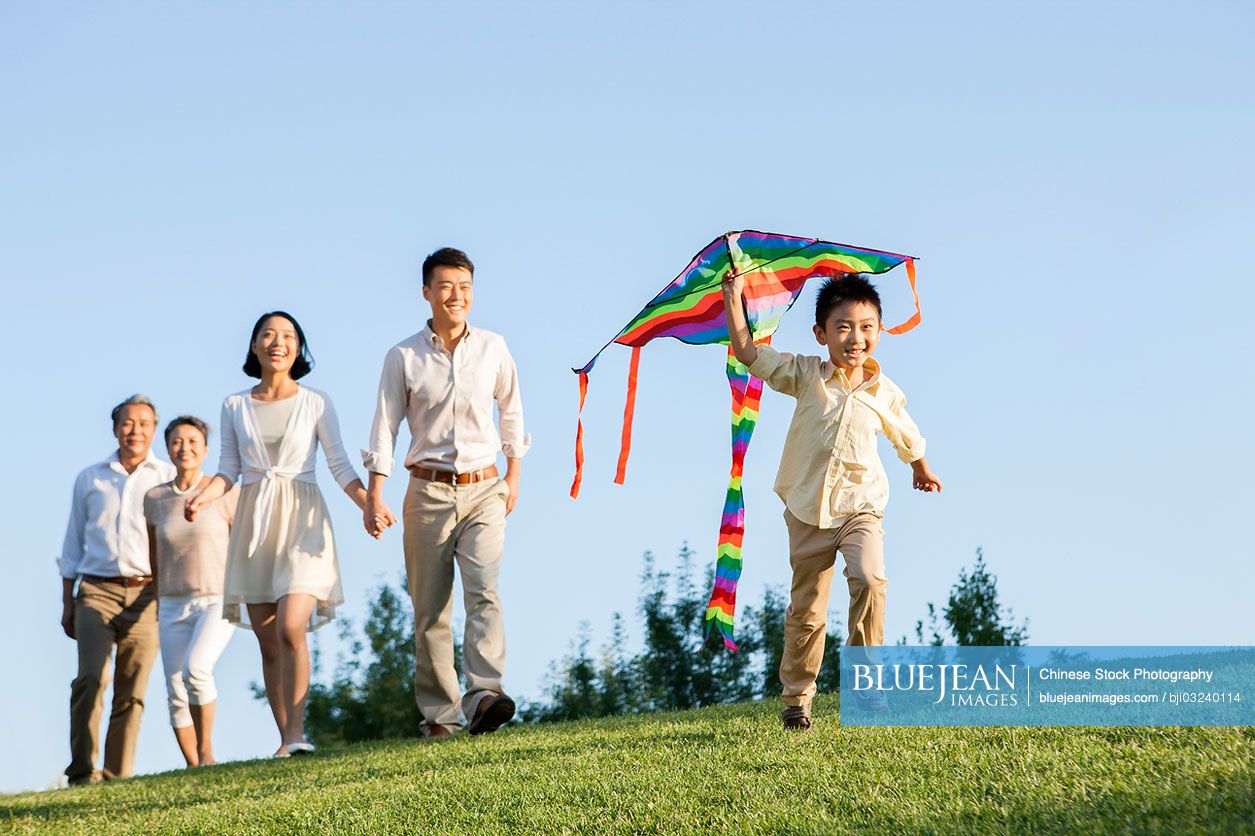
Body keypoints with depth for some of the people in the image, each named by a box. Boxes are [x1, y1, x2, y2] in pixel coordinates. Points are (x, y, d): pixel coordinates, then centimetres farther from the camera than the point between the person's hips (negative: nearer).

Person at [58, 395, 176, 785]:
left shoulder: (169, 479, 10)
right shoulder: (89, 479, 16)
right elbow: (73, 544, 19)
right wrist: (66, 602, 13)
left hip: (147, 595, 0)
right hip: (97, 592, 0)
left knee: (132, 692, -3)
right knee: (91, 677, -18)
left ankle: (118, 776, 0)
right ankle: (82, 770, -18)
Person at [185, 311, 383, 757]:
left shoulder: (315, 404, 3)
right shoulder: (235, 406, 9)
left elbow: (341, 466, 3)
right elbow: (228, 468, 7)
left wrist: (368, 505, -11)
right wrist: (204, 495, -12)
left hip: (302, 523, -3)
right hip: (254, 525, 3)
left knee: (291, 628, -20)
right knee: (268, 643, 2)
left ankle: (295, 730, -16)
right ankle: (285, 739, 6)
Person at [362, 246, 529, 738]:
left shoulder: (493, 348, 6)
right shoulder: (403, 357, 2)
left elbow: (510, 410, 19)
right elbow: (385, 426, 1)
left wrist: (513, 476, 18)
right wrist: (375, 495, -7)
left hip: (484, 492, 0)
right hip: (428, 492, 0)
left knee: (484, 592, -19)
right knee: (430, 610, 2)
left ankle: (484, 697, -30)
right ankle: (439, 713, 8)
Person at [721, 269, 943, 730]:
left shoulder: (884, 393, -1)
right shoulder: (805, 375, -4)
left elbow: (907, 436, 19)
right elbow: (748, 352, -8)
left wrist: (921, 469, 35)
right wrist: (734, 298, -14)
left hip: (861, 507, 0)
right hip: (809, 510, 0)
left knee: (869, 579, -26)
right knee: (805, 608, 5)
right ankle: (796, 698, 17)